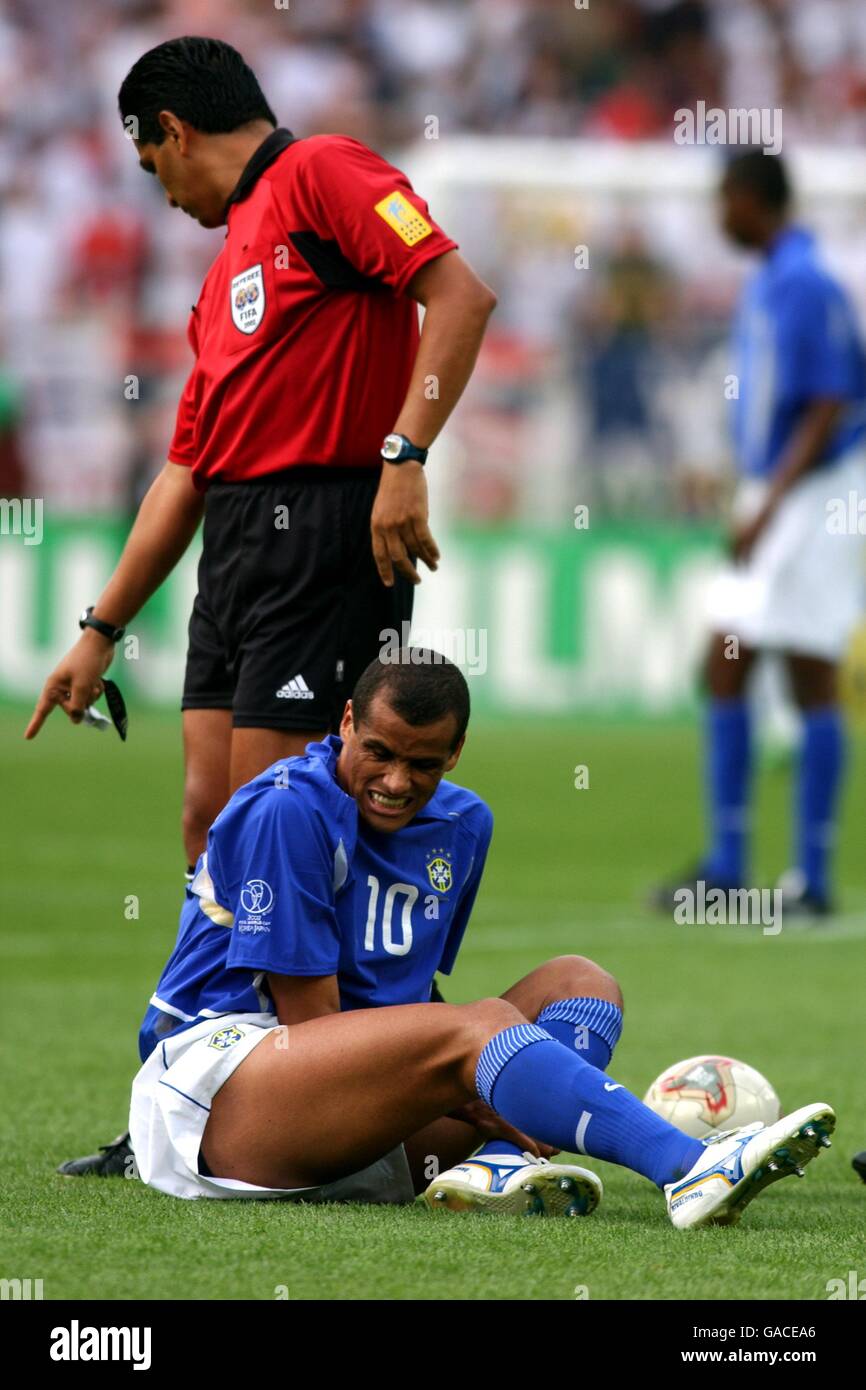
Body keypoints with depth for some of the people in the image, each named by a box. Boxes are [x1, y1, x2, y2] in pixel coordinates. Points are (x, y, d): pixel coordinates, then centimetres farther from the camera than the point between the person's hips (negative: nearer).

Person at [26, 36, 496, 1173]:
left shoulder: (323, 174, -3)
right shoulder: (227, 267, 24)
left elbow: (460, 293, -16)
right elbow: (184, 472, 26)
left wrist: (404, 457, -23)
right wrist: (102, 631, 25)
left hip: (325, 525, -9)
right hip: (236, 544, 9)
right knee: (212, 816, 6)